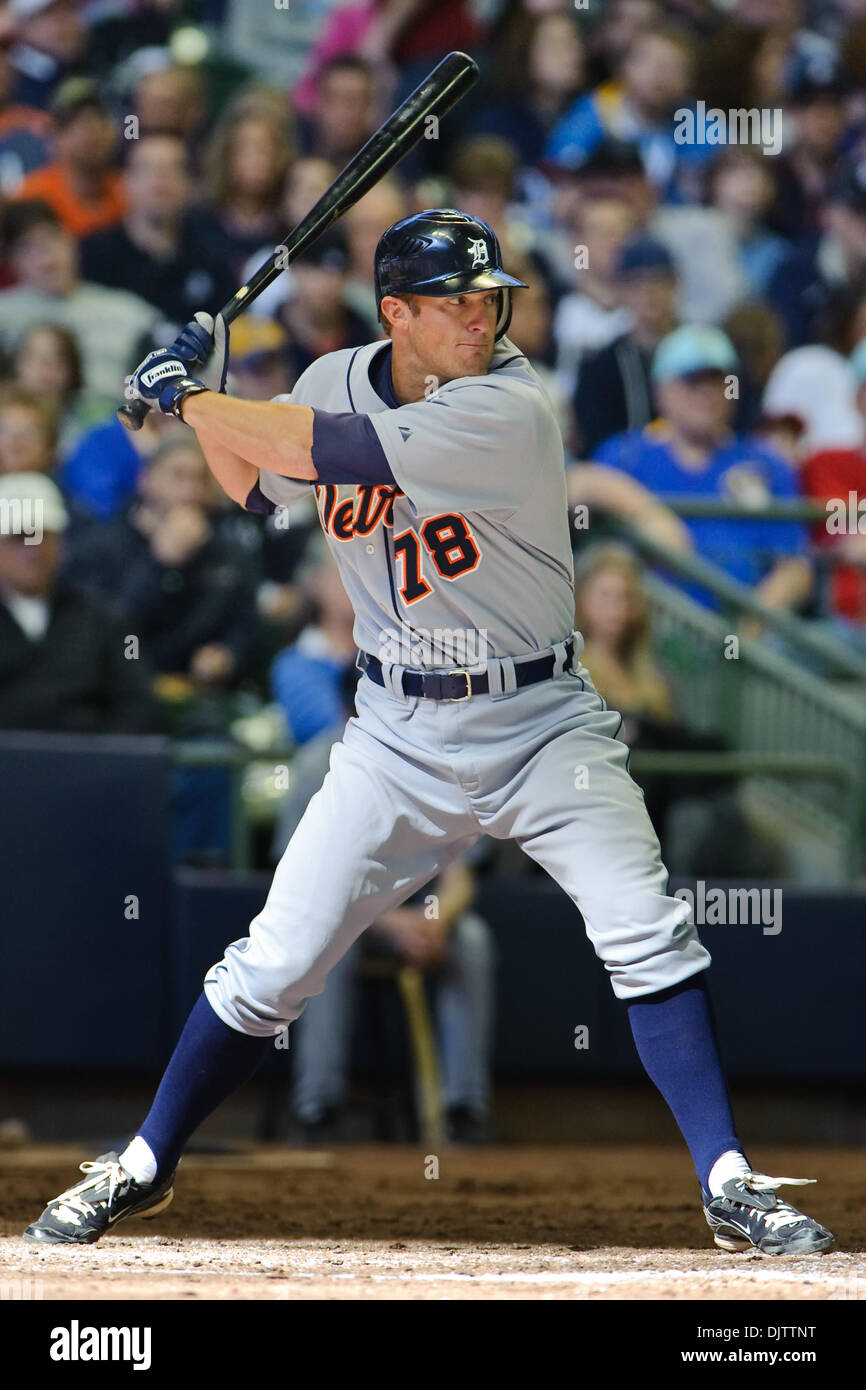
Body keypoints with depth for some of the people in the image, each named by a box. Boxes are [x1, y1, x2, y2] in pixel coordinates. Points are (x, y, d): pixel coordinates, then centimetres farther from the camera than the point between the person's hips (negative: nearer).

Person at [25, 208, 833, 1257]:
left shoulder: (507, 411, -20)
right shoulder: (336, 382, 0)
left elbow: (326, 450, -26)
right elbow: (255, 487, 19)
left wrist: (189, 400, -13)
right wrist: (202, 399, 2)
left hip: (542, 724, -4)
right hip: (400, 736, 4)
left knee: (649, 937, -17)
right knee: (272, 965, 1)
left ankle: (729, 1187, -9)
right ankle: (144, 1166, 17)